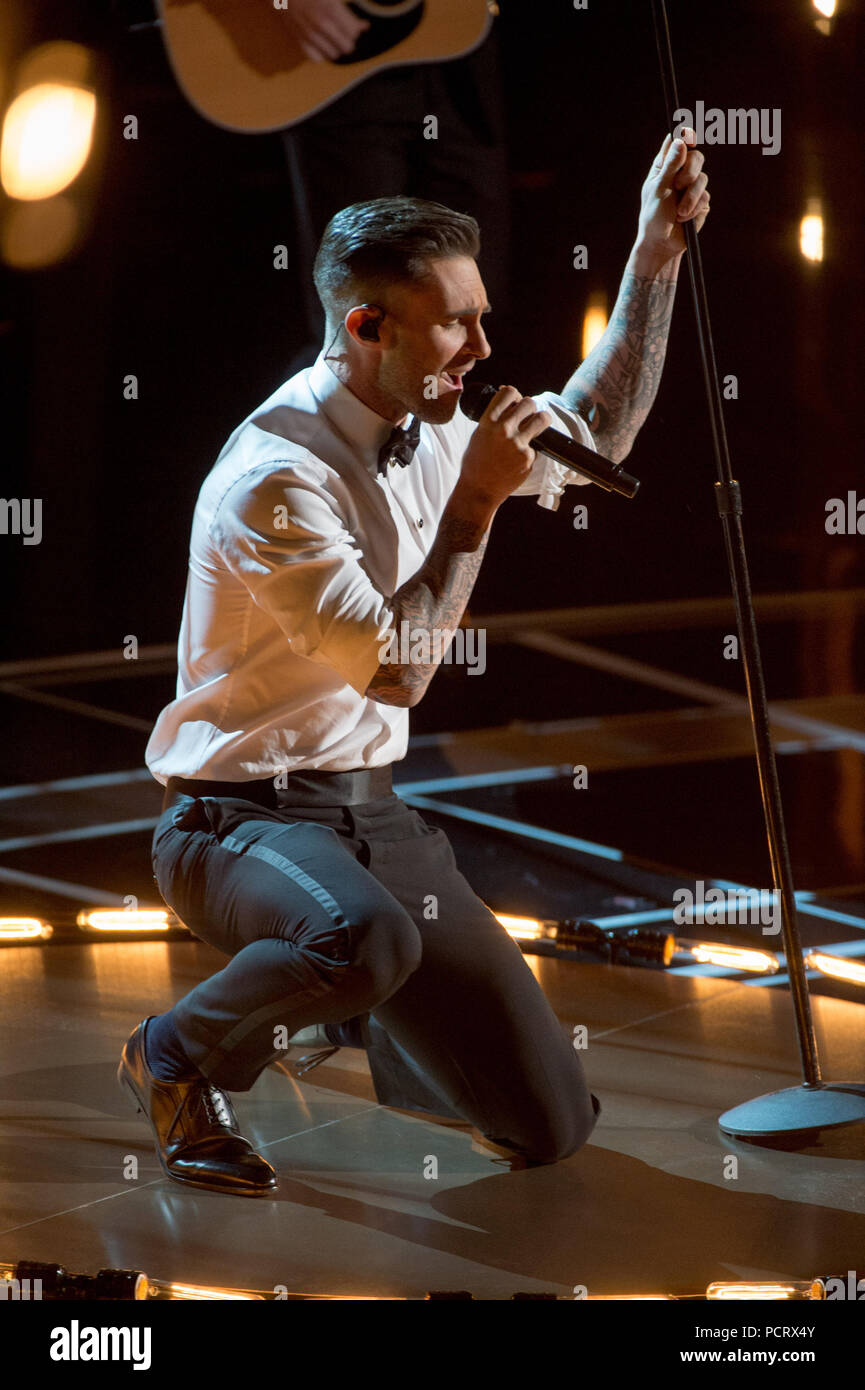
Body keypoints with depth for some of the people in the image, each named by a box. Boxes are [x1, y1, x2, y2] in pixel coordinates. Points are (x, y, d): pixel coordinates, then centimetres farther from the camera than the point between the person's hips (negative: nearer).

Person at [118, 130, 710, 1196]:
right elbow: (396, 670, -24)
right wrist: (473, 506, -21)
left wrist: (654, 254, 11)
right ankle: (177, 1058, -11)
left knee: (551, 1125, 1)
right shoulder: (272, 474, -21)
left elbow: (597, 432, 20)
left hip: (370, 809, 7)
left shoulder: (427, 435, 4)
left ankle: (332, 1014, 27)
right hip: (238, 816, -7)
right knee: (369, 938, -43)